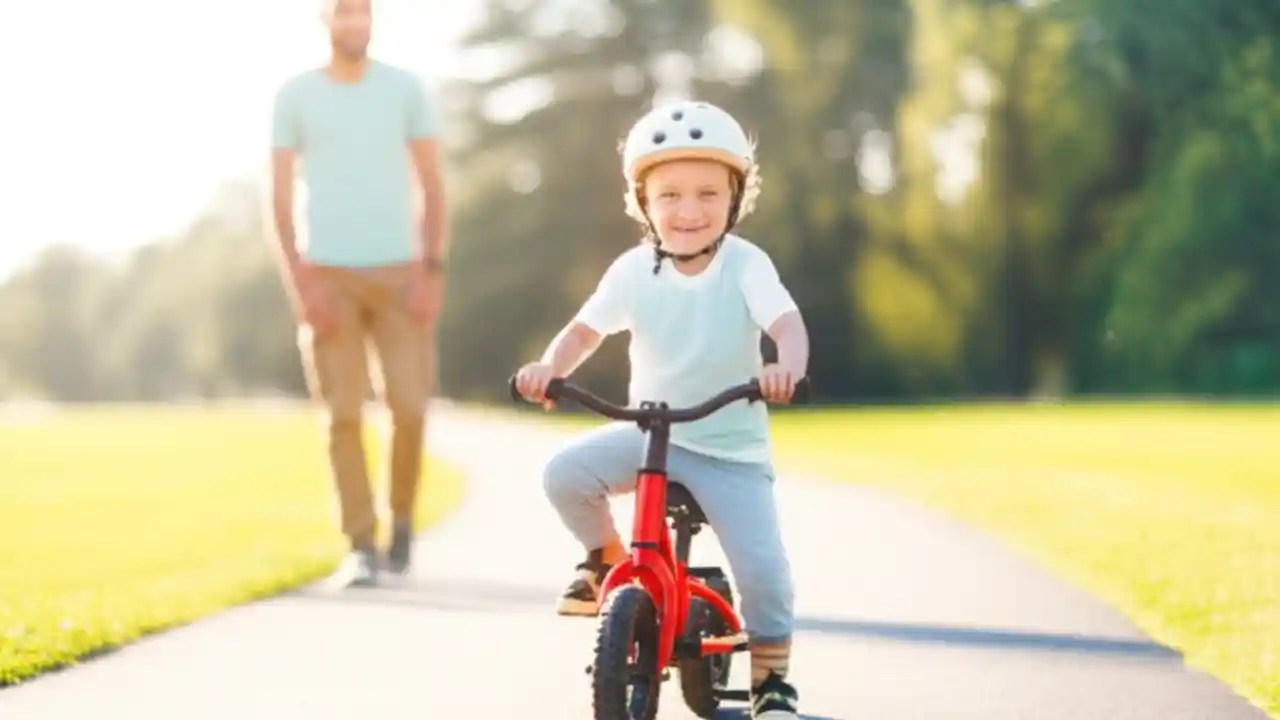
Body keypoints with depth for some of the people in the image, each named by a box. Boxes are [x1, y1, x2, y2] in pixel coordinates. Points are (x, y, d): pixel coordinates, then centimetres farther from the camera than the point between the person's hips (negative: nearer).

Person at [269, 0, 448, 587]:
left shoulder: (405, 89, 5)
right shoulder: (294, 95, 3)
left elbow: (431, 186, 7)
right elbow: (280, 197, 2)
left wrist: (433, 270, -3)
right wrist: (300, 283, -8)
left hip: (398, 271, 1)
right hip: (329, 274, -1)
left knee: (409, 407, -6)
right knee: (344, 413, -4)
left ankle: (402, 518, 18)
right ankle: (361, 545, 2)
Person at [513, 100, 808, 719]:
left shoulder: (745, 265, -14)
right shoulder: (634, 271, -8)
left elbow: (787, 323, -27)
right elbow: (586, 329, -8)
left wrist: (786, 366, -51)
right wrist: (548, 367, -30)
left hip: (731, 448, -2)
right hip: (649, 432, 2)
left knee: (761, 567, -14)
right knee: (566, 472, -21)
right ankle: (606, 560, 9)